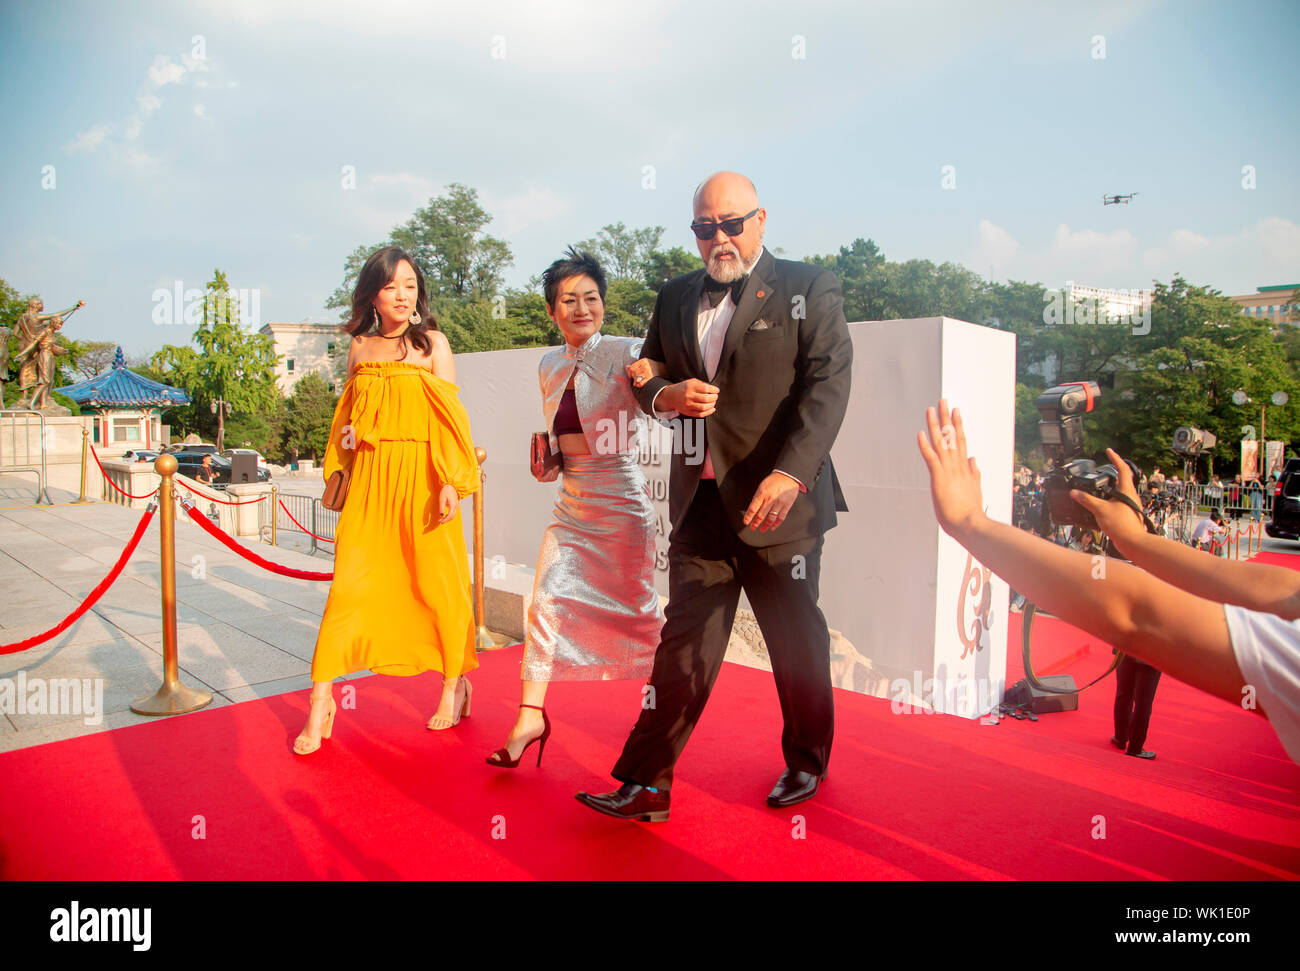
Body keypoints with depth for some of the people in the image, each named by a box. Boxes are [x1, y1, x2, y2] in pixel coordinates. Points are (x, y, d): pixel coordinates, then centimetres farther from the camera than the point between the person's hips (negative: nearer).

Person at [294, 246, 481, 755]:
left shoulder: (432, 343, 3)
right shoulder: (360, 347, 13)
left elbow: (450, 414, -2)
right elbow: (348, 418, 18)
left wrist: (450, 481, -10)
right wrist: (340, 477, 11)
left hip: (420, 478, -3)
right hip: (369, 479, 3)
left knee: (436, 582, 4)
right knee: (349, 584, -1)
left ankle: (455, 684, 22)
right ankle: (322, 698, 7)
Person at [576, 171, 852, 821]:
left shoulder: (808, 289, 0)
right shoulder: (676, 297, 14)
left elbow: (827, 383, -10)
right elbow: (645, 374, 20)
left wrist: (790, 472, -23)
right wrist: (666, 395, -5)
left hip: (777, 498, -3)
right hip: (699, 501, 4)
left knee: (796, 640, 11)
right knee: (685, 639, 4)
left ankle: (807, 763, 34)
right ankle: (645, 784, 11)